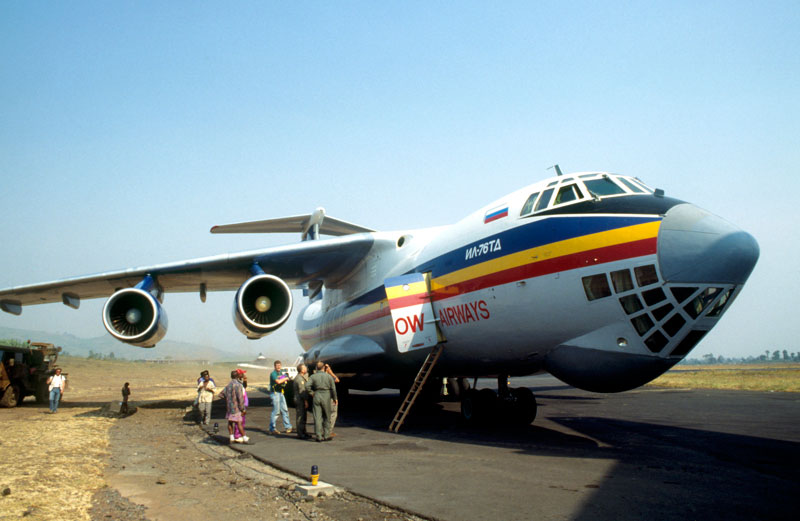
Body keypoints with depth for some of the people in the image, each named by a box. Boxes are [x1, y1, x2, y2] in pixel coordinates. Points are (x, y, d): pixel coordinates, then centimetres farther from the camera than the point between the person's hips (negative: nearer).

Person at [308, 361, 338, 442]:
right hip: (326, 396, -1)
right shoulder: (329, 376, -1)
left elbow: (308, 386, -12)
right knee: (327, 417, 10)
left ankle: (319, 436, 2)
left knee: (317, 417, 3)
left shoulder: (313, 376, 0)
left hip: (317, 396, 1)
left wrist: (312, 392, 3)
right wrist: (335, 398, 10)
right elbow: (333, 388, -1)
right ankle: (326, 435, 11)